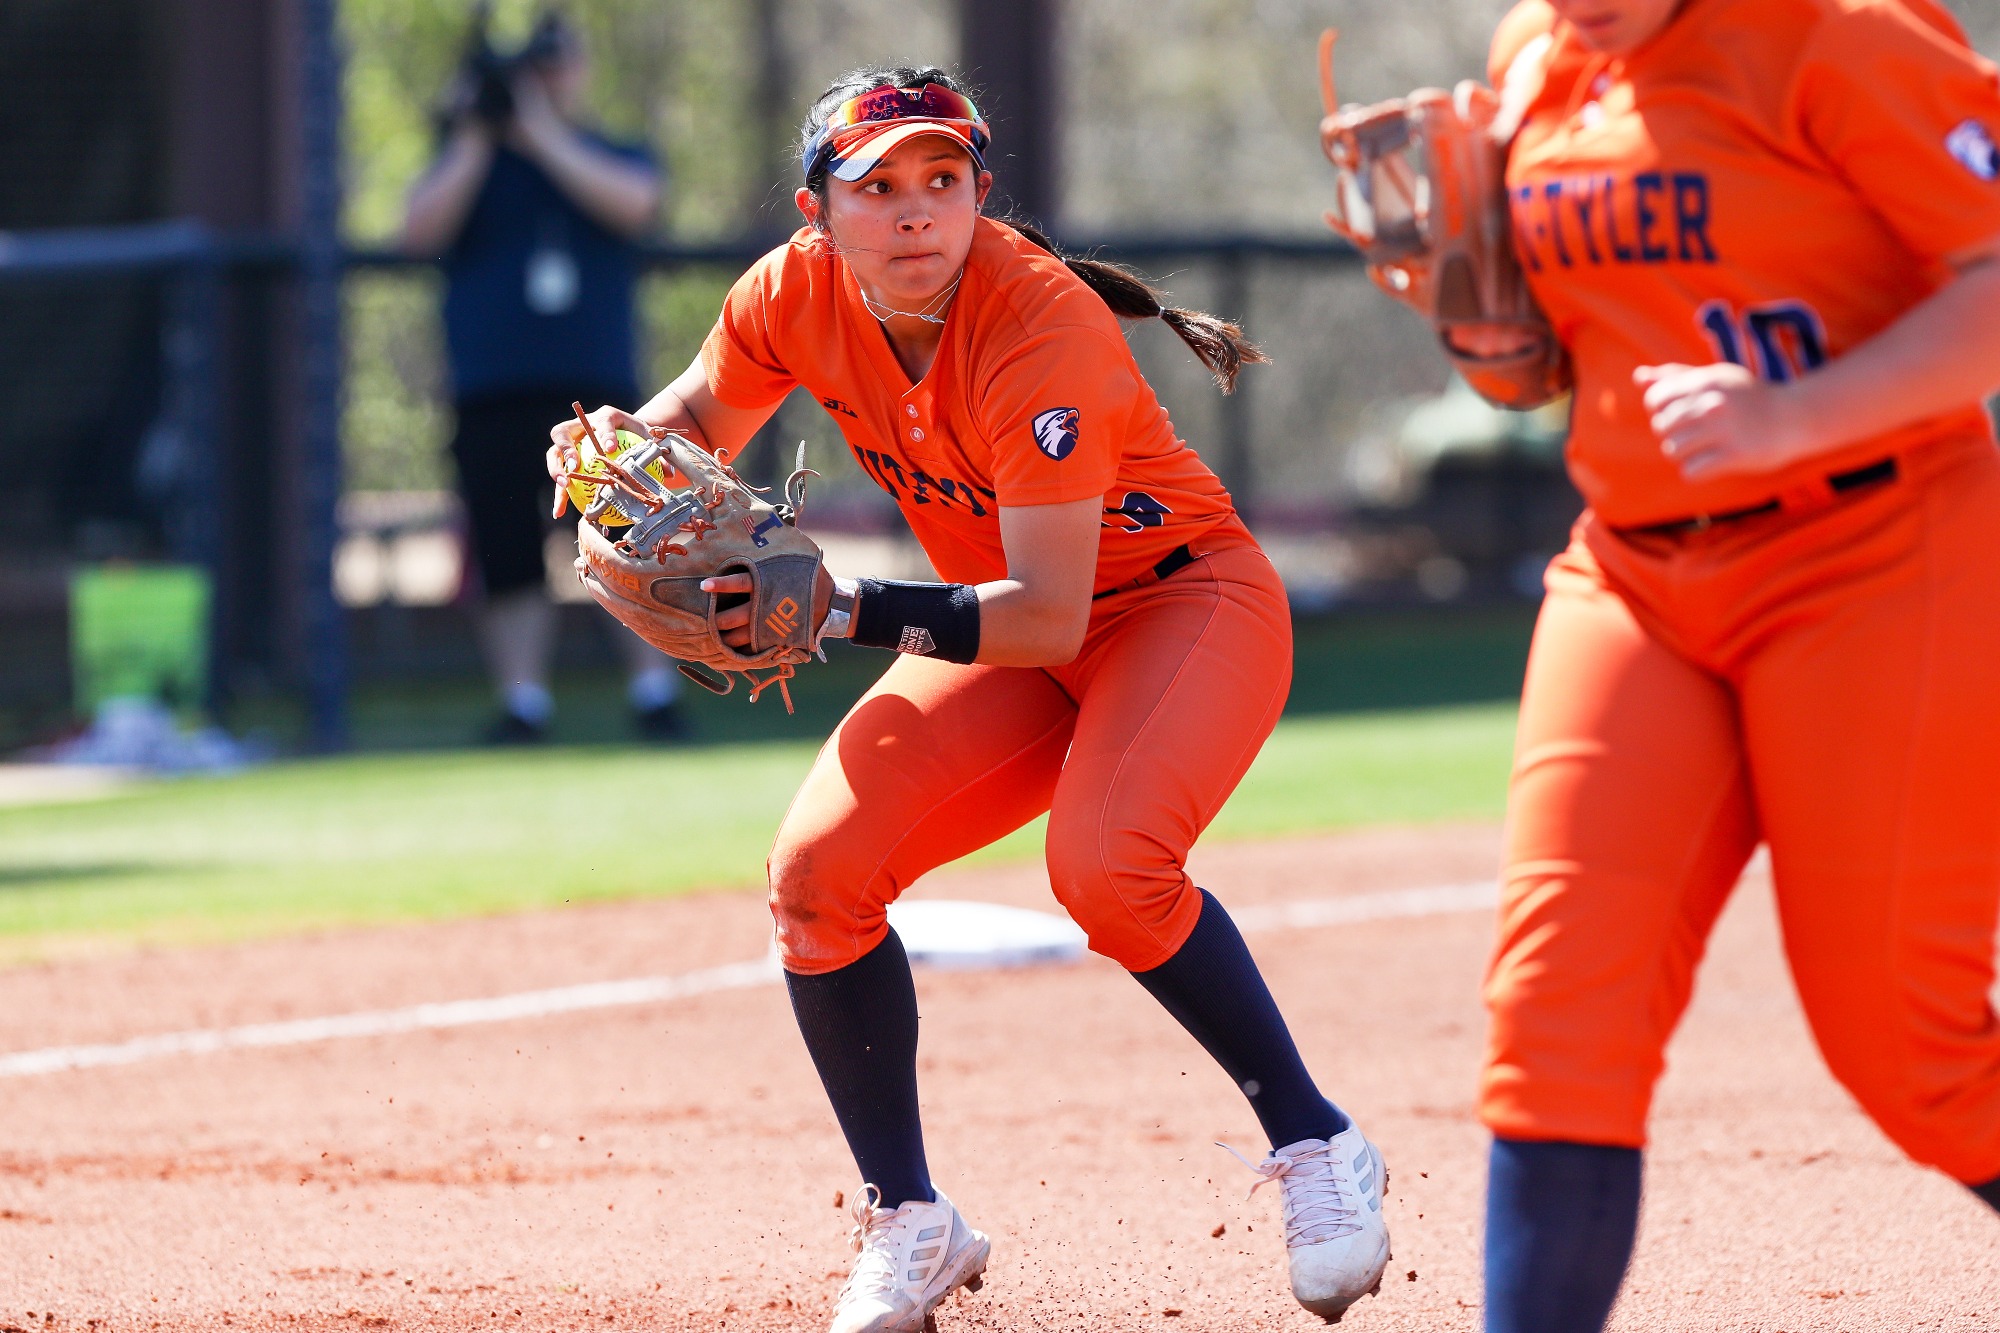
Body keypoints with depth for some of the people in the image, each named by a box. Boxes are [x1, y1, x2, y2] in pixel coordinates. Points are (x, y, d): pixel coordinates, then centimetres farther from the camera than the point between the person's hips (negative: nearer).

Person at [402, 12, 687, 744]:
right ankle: (522, 704, 3)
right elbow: (421, 231, -4)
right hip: (493, 399, 1)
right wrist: (478, 138, -6)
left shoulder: (614, 157, 13)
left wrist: (541, 131, -10)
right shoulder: (466, 163, 15)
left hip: (597, 392, -1)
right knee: (509, 558, -2)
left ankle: (655, 695, -3)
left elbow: (631, 204, -11)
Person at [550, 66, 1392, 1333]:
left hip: (1187, 601, -6)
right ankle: (909, 1226, 5)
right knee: (819, 870, -12)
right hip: (1005, 630, 6)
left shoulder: (1042, 329, -32)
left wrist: (844, 609, -41)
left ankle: (1317, 1147, -12)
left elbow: (1047, 615, -33)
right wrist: (622, 442, -14)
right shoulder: (798, 295, -14)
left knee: (1107, 862, -33)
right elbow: (702, 417, 8)